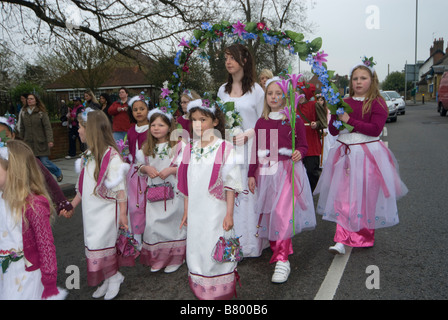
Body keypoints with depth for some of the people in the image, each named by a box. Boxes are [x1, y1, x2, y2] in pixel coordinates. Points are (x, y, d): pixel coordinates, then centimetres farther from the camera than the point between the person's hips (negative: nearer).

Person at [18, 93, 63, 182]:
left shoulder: (41, 113, -5)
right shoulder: (23, 114, 9)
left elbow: (48, 127, -11)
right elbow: (22, 129, 16)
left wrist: (50, 140, -20)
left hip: (41, 143, -4)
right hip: (29, 143, 4)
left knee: (45, 162, -3)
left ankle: (58, 173, 23)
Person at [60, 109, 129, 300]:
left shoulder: (111, 155, -17)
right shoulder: (87, 155, 9)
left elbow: (119, 187, -18)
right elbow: (82, 186, 17)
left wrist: (123, 213, -18)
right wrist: (72, 206, 17)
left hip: (106, 209, -8)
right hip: (90, 210, 8)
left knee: (100, 245, -7)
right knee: (93, 246, 11)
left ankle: (114, 277, 16)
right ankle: (108, 280, 25)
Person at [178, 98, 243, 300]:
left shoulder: (224, 149, -8)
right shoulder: (190, 150, 7)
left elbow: (230, 185, -8)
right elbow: (186, 185, 11)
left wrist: (229, 214, -11)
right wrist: (186, 212, 12)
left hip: (216, 212, -5)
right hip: (195, 213, 5)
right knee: (196, 251, 12)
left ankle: (221, 292, 21)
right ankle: (201, 292, 29)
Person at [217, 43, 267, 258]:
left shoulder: (256, 89, 1)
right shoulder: (223, 90, 15)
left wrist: (246, 135, -14)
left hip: (249, 148, -4)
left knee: (249, 192, -4)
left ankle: (250, 242, 10)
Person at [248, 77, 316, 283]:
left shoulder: (294, 120, 1)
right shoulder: (261, 122, 10)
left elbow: (303, 145, 3)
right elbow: (256, 150, 12)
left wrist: (299, 153, -20)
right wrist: (251, 174, 9)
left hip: (288, 170, -4)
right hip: (266, 171, 4)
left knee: (282, 213, -13)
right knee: (267, 213, 5)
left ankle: (282, 261, -6)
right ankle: (277, 250, 23)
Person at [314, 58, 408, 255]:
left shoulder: (377, 103, -3)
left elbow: (375, 129, -15)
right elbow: (333, 131, 7)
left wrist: (350, 120, -17)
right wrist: (336, 113, -9)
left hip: (368, 153, -3)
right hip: (345, 153, 3)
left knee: (366, 197, 5)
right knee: (343, 196, -1)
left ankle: (365, 237, 25)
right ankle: (342, 240, 3)